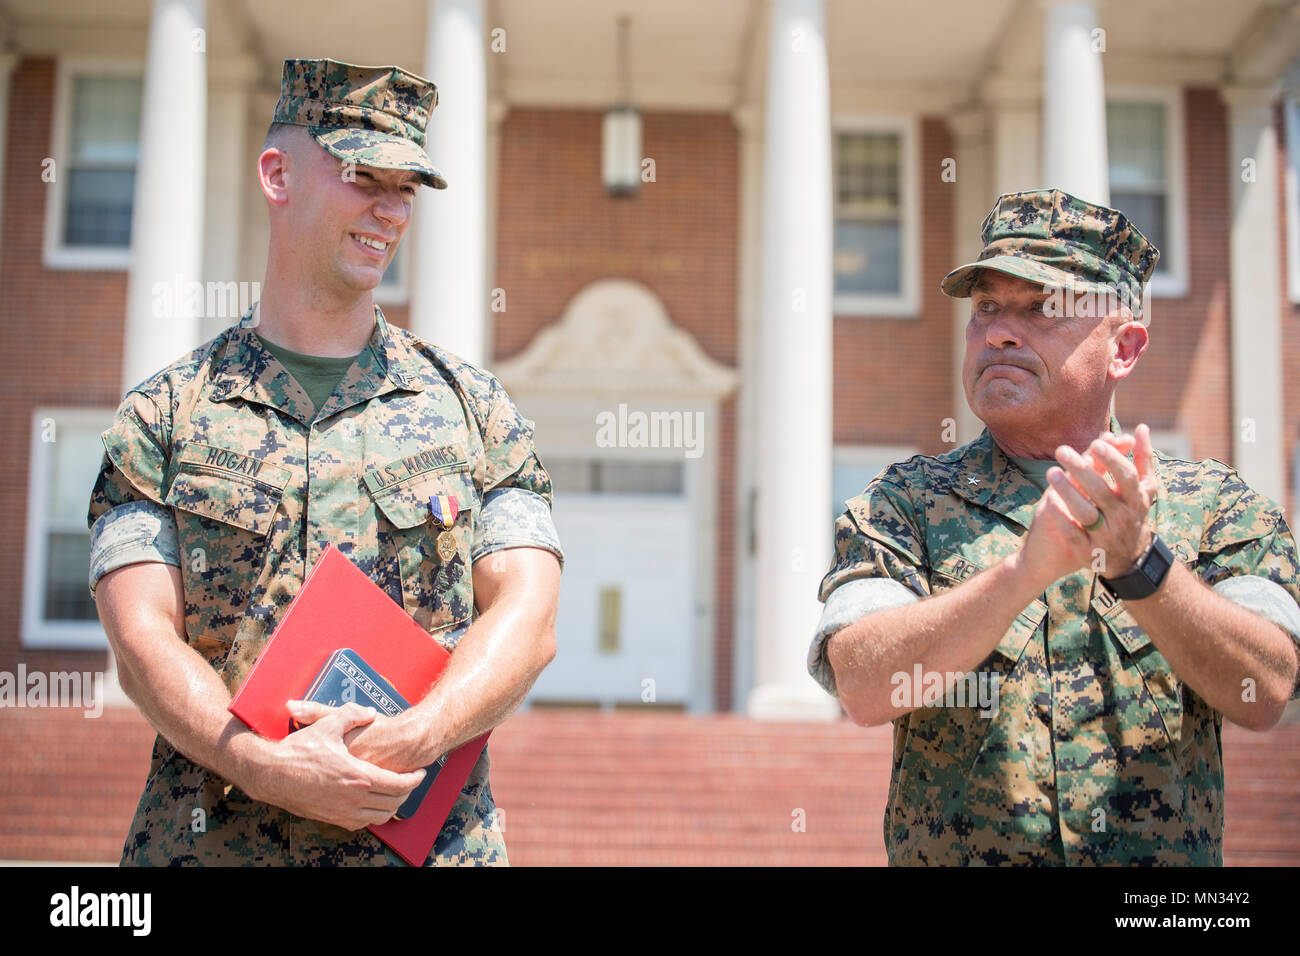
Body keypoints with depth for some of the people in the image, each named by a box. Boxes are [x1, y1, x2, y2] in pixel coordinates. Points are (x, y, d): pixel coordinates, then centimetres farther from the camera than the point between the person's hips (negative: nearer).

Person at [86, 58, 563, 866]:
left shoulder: (473, 405, 7)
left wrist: (411, 738, -19)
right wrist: (260, 765, -21)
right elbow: (142, 634, -4)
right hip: (207, 840, 0)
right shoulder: (162, 415, 5)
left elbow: (528, 618, -2)